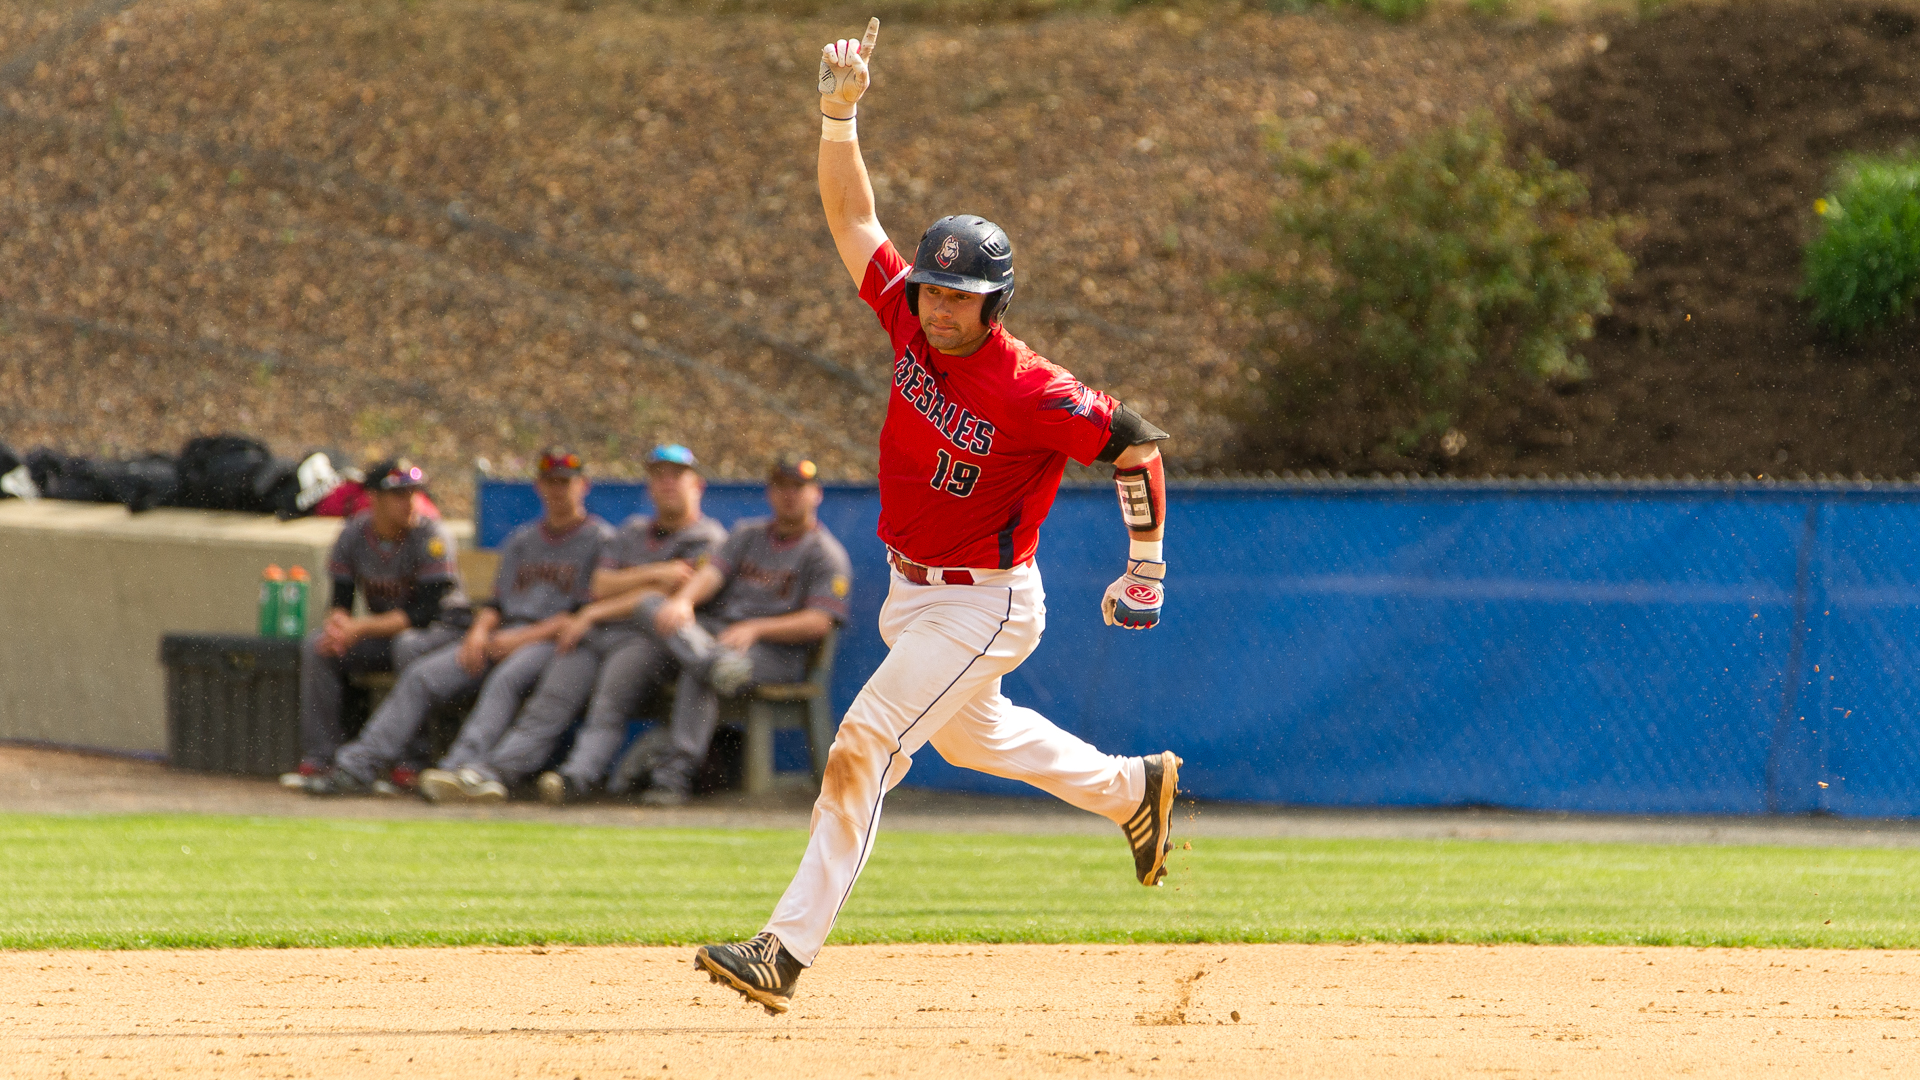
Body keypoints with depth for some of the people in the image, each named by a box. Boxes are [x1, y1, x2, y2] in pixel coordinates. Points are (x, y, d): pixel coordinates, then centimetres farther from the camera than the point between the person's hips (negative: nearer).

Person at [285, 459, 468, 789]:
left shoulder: (430, 536, -19)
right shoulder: (354, 534, -4)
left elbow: (426, 612, -25)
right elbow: (340, 599, 0)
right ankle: (318, 758, -15)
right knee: (317, 645, -14)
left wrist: (360, 628, -30)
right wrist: (337, 622, -26)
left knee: (408, 646, -37)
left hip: (445, 629, -5)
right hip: (383, 631, 5)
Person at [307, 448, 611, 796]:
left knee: (505, 679, -37)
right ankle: (359, 765, -20)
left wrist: (525, 637, -14)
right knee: (421, 676, -12)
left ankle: (456, 769, -52)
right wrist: (479, 631, 0)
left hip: (552, 641, -6)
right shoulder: (522, 540, 27)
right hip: (500, 637, 6)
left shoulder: (599, 539, 4)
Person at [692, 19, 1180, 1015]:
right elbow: (850, 217, -3)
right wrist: (838, 111, -16)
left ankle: (788, 951, -18)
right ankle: (1133, 789, 51)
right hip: (912, 594, 9)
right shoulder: (913, 323, -6)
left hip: (984, 606, -9)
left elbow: (1135, 447, -19)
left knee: (860, 754, -17)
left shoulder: (1033, 393, -25)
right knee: (968, 733, 30)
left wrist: (1146, 572, -13)